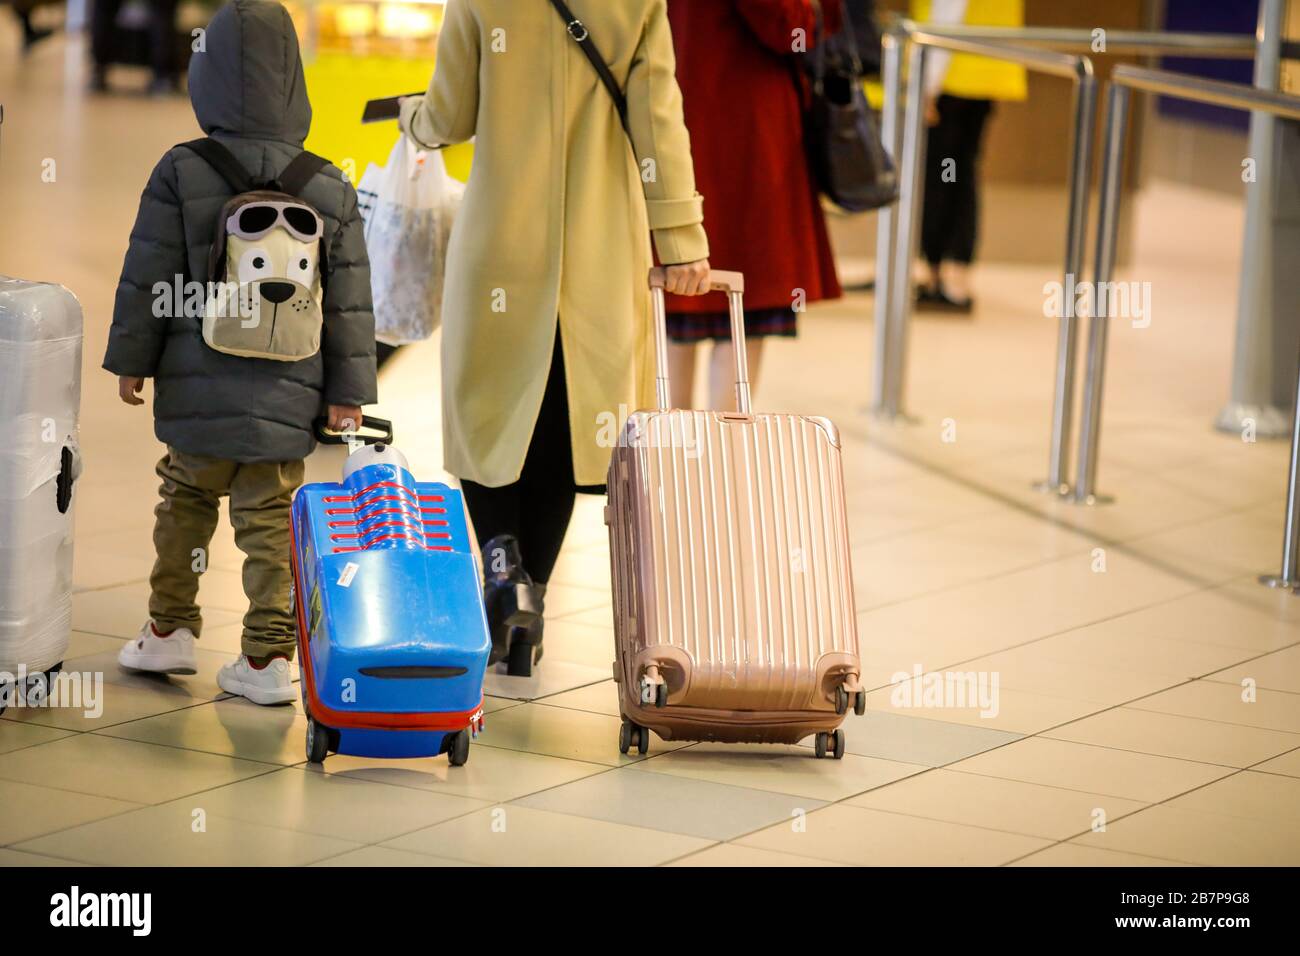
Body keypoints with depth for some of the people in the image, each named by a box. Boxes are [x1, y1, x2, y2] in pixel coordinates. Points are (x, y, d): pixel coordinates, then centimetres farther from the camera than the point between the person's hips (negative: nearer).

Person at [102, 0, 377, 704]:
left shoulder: (181, 174, -7)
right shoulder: (330, 190, -1)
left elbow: (147, 277, -3)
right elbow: (350, 301, 3)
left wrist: (131, 358, 9)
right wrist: (347, 391, 10)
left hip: (198, 385, -1)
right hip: (287, 392, 1)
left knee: (185, 500, 17)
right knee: (270, 519, 5)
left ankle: (170, 631, 26)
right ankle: (268, 659, 3)